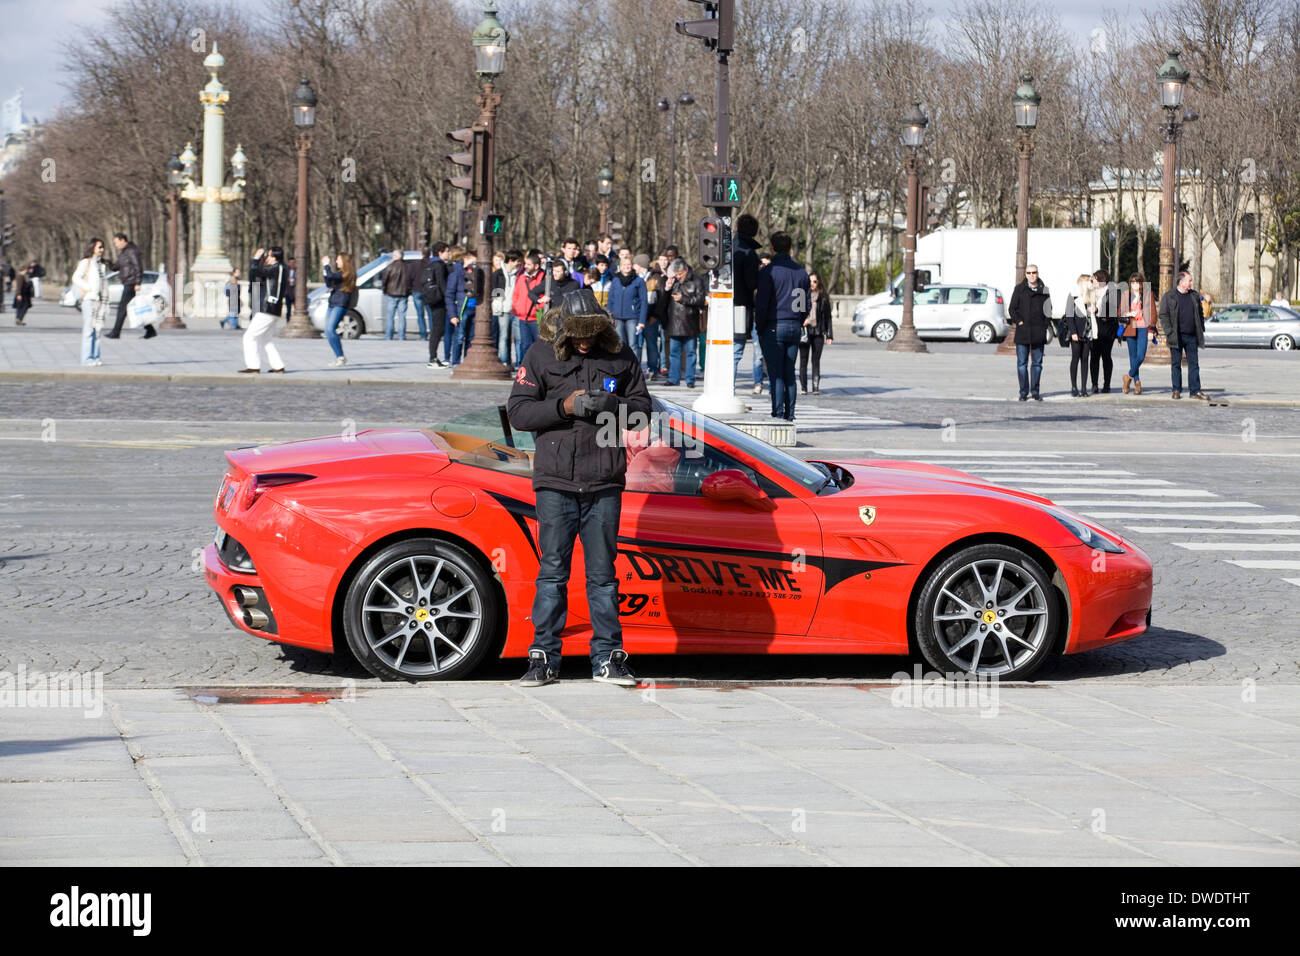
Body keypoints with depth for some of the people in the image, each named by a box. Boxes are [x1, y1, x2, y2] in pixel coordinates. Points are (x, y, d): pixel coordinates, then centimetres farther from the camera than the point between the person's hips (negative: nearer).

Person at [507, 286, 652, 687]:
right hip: (555, 482, -1)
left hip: (604, 483, 1)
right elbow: (518, 411, -2)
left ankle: (608, 658, 10)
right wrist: (564, 407, -16)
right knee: (552, 571, 1)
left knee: (602, 572, 5)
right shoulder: (540, 356, 3)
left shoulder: (621, 357, 7)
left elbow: (643, 408, 11)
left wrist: (614, 406, -11)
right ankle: (544, 658, 6)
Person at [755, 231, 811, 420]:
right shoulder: (802, 272, 9)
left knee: (776, 375, -5)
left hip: (773, 328, -5)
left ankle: (778, 415, -9)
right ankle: (789, 416, 8)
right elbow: (807, 303, 12)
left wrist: (760, 327, -2)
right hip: (794, 328, 5)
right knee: (790, 374, 9)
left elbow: (761, 303, -12)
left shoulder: (768, 272, -10)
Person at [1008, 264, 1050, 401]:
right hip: (1022, 332, -2)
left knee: (1037, 363, 5)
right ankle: (1024, 392, 5)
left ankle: (1035, 391, 12)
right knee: (1022, 363, -1)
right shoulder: (1020, 289, 3)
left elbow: (1048, 309, 16)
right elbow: (1012, 309, 3)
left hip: (1039, 332, 2)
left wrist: (1045, 324, 3)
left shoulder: (1043, 290, 8)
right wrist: (1018, 321, -10)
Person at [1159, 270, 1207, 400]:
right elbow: (1163, 315, -3)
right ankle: (1177, 390, 10)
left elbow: (1200, 314, 20)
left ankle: (1195, 391, 4)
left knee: (1194, 364, 1)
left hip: (1192, 336, 3)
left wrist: (1201, 331, 13)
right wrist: (1168, 332, -12)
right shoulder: (1169, 296, -1)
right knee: (1176, 364, 3)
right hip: (1176, 336, -3)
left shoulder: (1194, 295, 12)